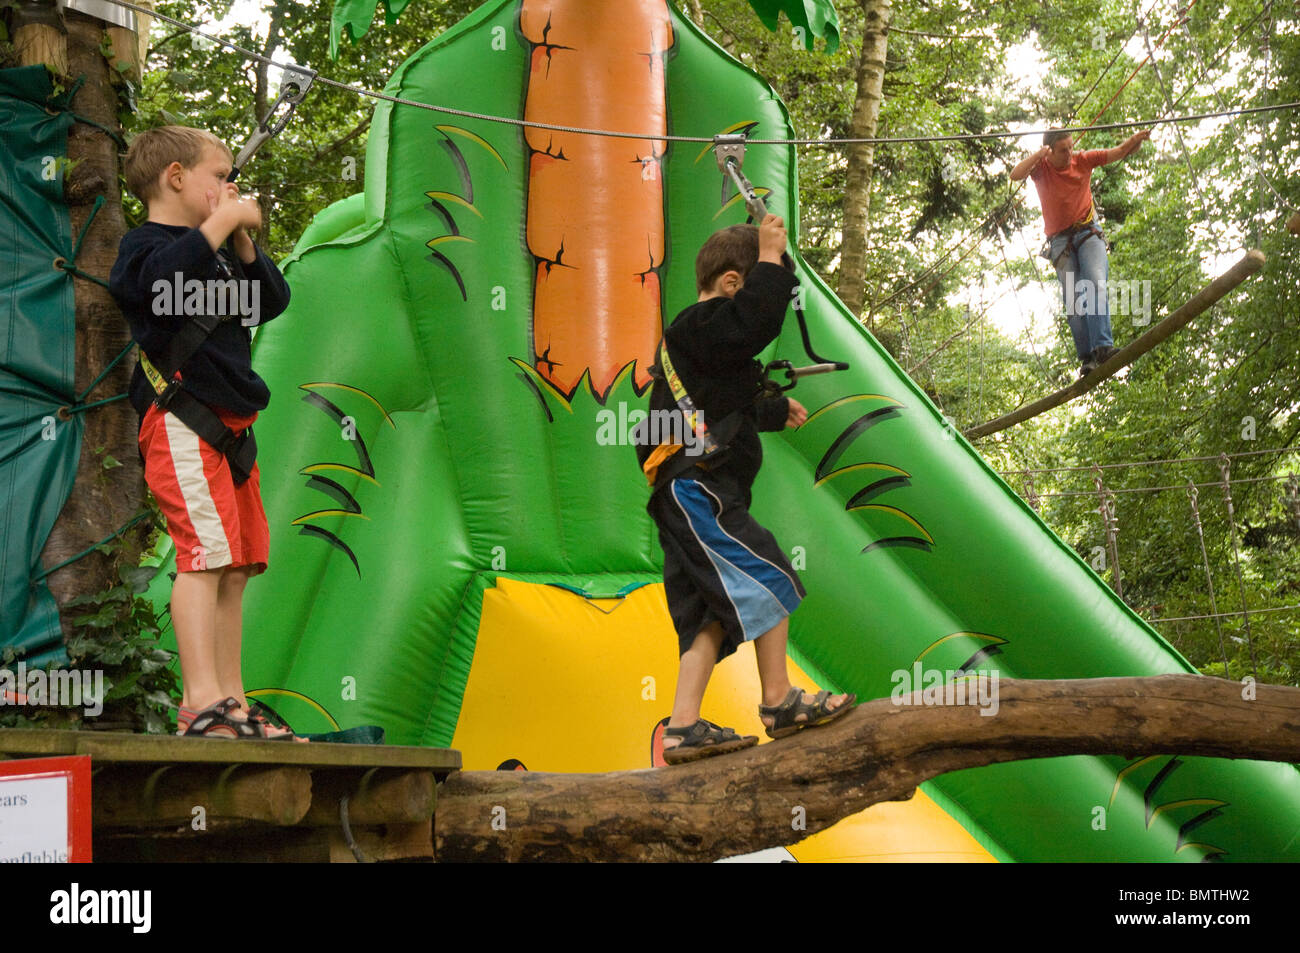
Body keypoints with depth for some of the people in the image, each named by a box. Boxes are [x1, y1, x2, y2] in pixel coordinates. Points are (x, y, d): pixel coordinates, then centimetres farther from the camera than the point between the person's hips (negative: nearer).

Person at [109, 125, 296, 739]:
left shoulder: (218, 251, 24)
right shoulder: (145, 245, -2)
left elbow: (272, 302, 23)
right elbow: (163, 278, -26)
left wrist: (243, 243, 10)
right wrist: (224, 222, -18)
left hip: (228, 429, 9)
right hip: (182, 423, -9)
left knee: (236, 566, 7)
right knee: (207, 554, -18)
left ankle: (229, 702, 10)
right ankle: (202, 701, -21)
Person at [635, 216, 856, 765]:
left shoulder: (695, 338, 26)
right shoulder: (703, 326, -8)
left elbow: (733, 408, 42)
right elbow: (757, 321, -28)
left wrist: (777, 411, 56)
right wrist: (771, 258, -16)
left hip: (686, 497, 11)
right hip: (698, 489, -11)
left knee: (712, 612, 5)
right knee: (767, 580, -10)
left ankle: (684, 727, 0)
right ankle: (779, 702, -4)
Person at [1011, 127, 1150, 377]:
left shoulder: (1083, 160, 4)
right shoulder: (1041, 167, 1)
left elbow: (1121, 152, -1)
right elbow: (1015, 175, -18)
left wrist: (1136, 140, -22)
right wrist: (1040, 154, -28)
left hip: (1088, 233, 0)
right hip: (1060, 241, 0)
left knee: (1096, 284, -22)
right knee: (1073, 299, -7)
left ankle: (1103, 347, -34)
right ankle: (1087, 358, -10)